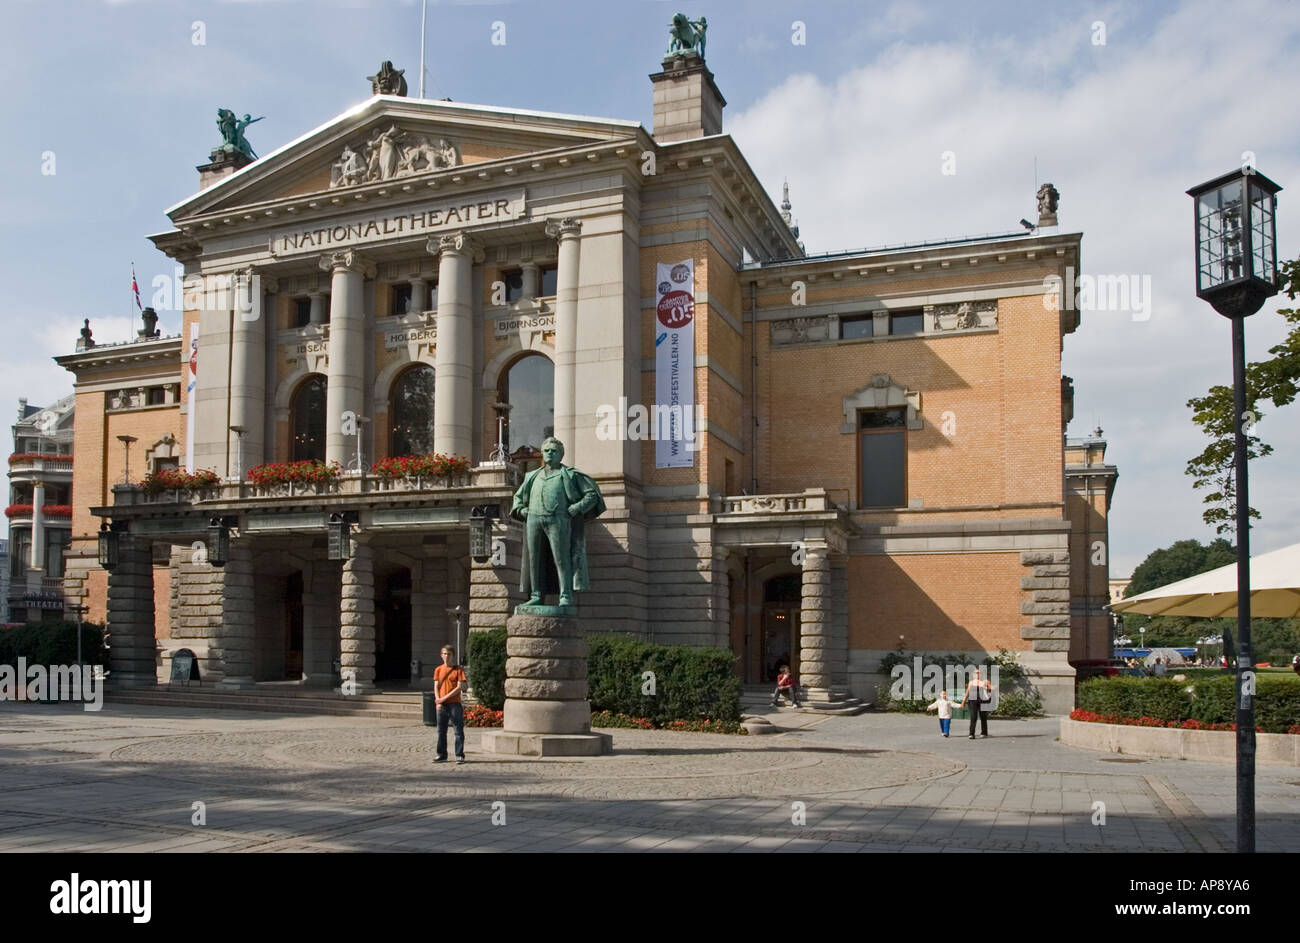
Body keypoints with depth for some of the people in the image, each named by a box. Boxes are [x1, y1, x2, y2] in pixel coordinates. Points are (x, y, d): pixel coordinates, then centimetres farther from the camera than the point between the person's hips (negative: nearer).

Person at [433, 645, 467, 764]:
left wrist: (445, 698, -13)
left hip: (455, 704, -4)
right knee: (441, 731, 9)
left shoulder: (459, 669, -2)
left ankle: (459, 755, 2)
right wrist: (438, 701, -8)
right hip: (442, 705, 4)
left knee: (459, 730, -3)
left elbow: (460, 687, -9)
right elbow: (436, 687, 6)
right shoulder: (438, 670, 10)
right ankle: (442, 755, 17)